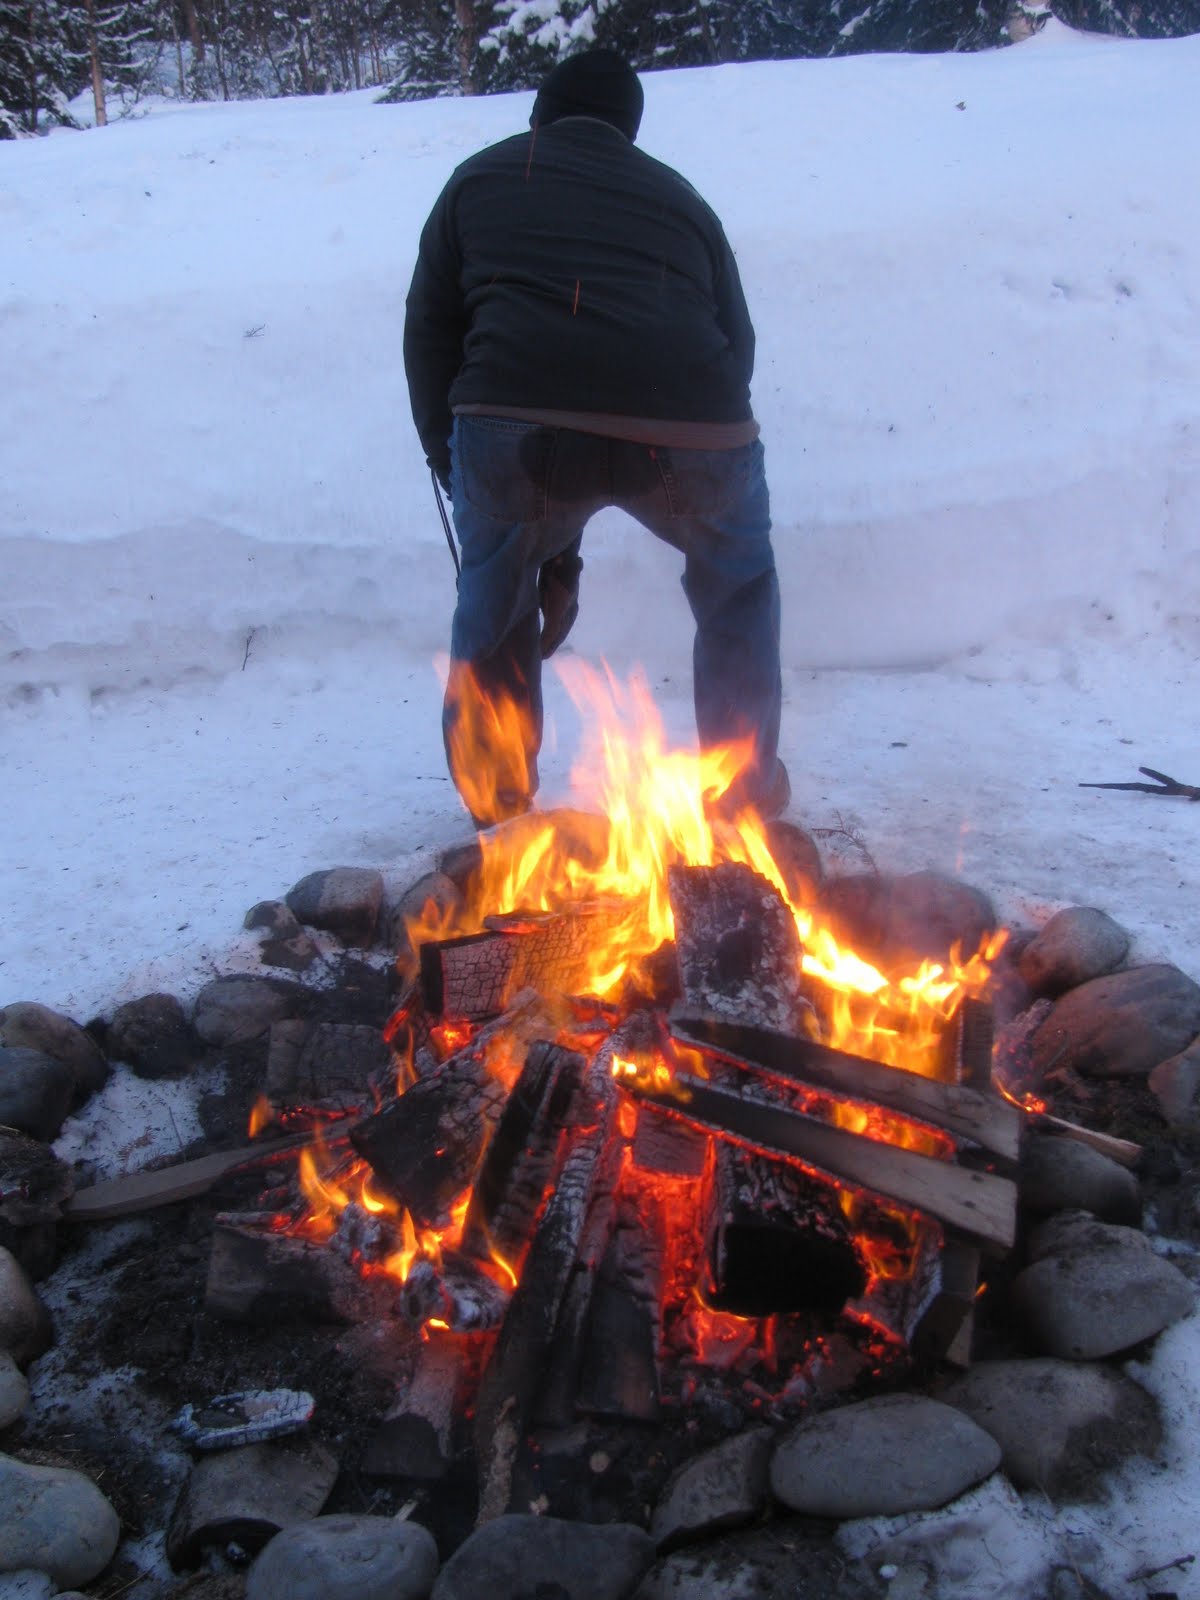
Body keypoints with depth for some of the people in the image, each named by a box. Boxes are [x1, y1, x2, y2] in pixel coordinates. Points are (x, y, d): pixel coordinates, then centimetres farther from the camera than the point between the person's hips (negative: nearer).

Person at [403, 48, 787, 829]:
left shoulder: (478, 181, 27)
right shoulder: (680, 197, 30)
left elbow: (430, 332, 19)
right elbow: (737, 341, 26)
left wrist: (453, 465, 22)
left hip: (513, 428, 0)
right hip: (692, 433, 1)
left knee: (495, 591, 29)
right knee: (738, 582, 30)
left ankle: (495, 793, 37)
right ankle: (749, 785, 36)